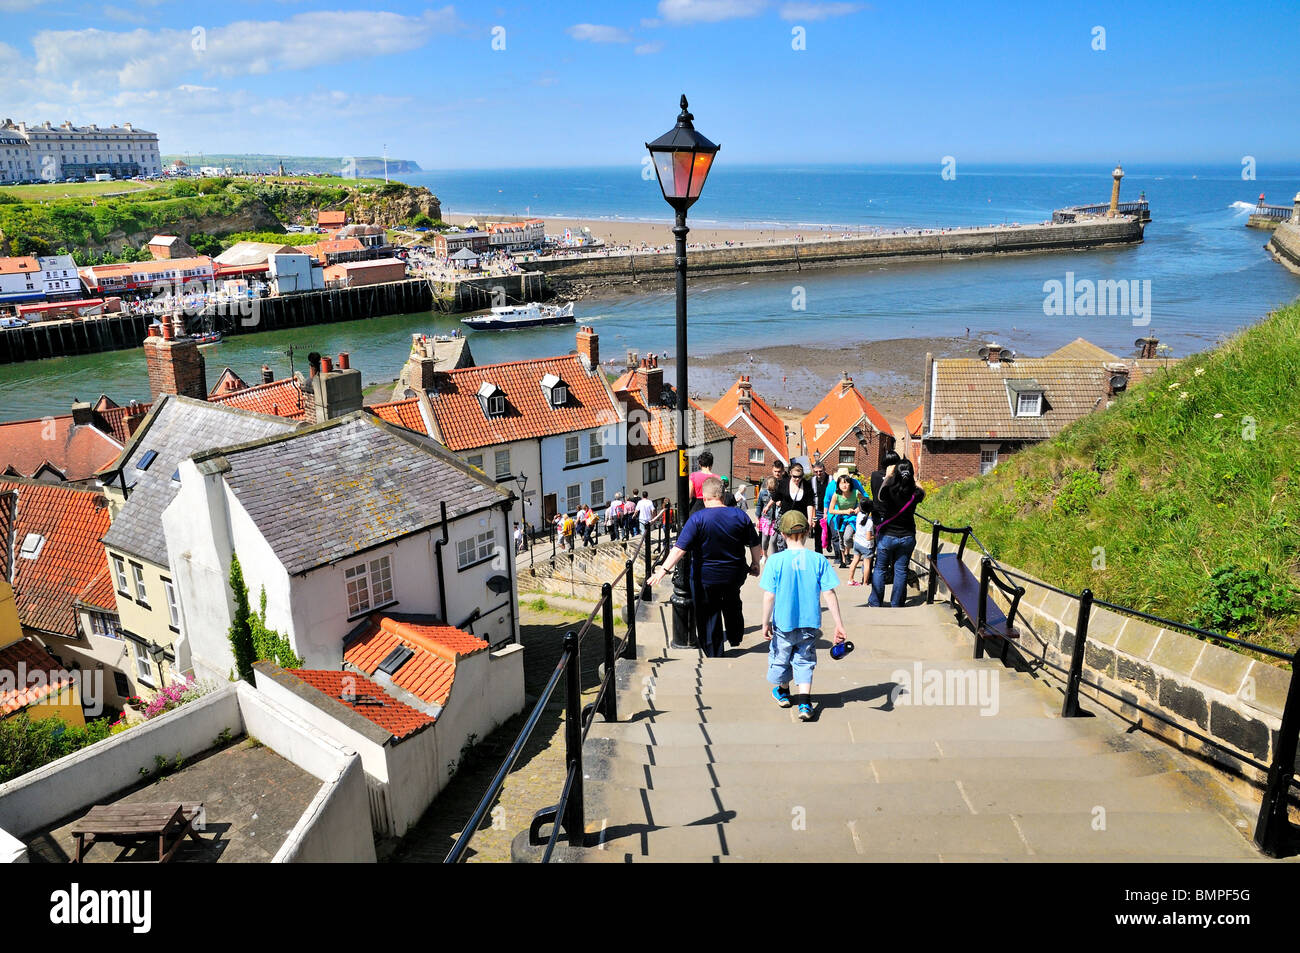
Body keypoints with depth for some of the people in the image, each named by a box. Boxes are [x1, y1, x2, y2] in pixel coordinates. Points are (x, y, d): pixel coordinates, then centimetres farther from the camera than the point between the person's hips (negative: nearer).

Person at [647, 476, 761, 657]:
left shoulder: (698, 518, -18)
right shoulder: (741, 515, -7)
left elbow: (680, 548, -23)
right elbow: (754, 544, 2)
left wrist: (664, 569, -21)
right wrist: (755, 564, 18)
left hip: (706, 578, -4)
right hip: (734, 574, 4)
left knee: (708, 613, 12)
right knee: (732, 606, 29)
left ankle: (713, 653, 20)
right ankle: (735, 638, 48)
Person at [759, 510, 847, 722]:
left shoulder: (776, 561, -13)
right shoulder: (818, 560, -9)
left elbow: (769, 596, -13)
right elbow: (830, 594, -9)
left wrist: (765, 623, -3)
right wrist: (839, 624, -4)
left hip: (783, 623, -1)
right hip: (810, 623, 1)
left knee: (781, 656, 21)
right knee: (804, 661, 15)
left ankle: (783, 692, 42)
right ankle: (805, 703, 3)